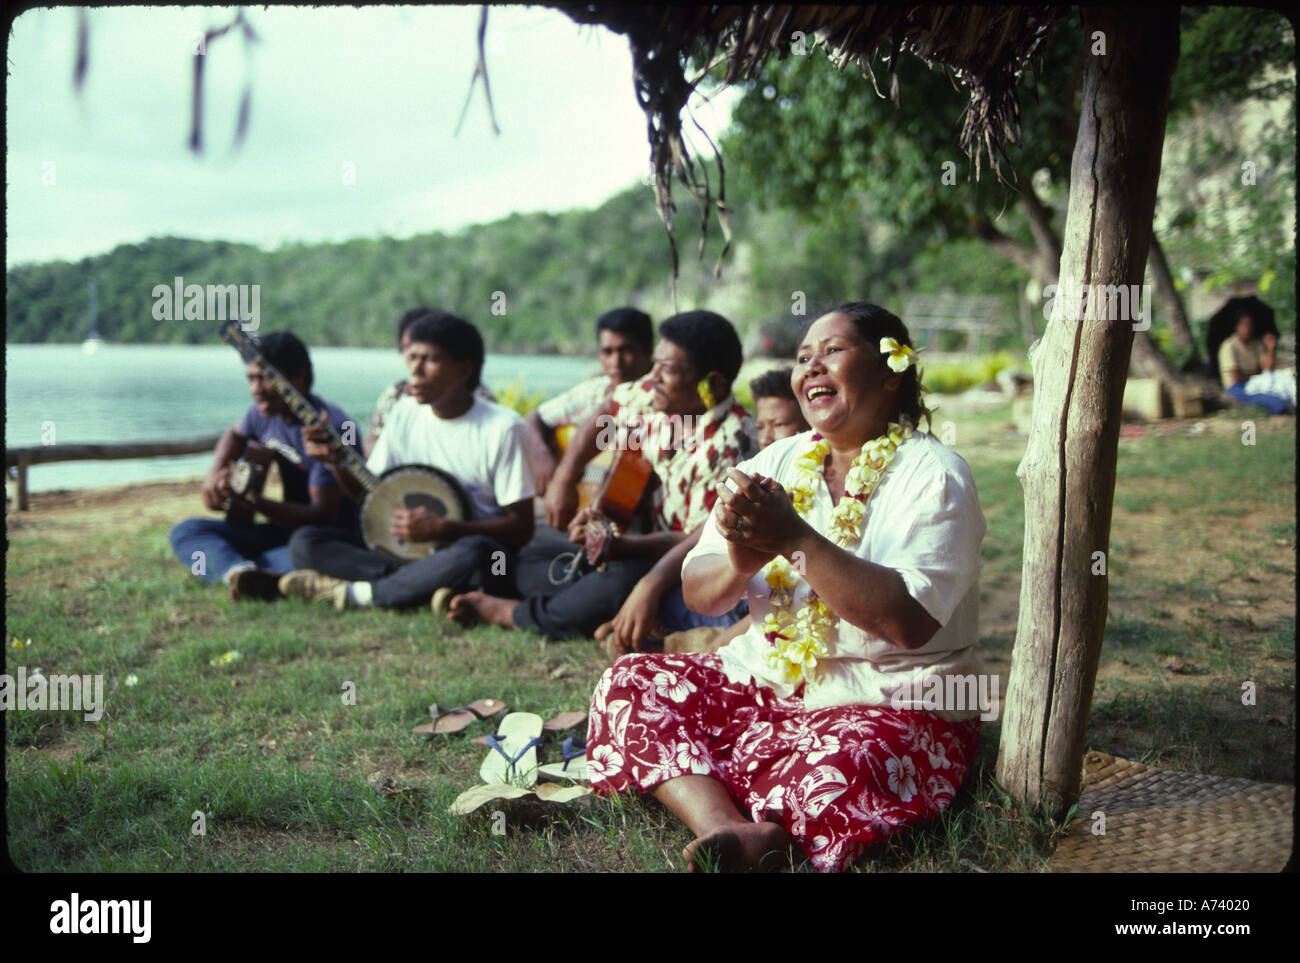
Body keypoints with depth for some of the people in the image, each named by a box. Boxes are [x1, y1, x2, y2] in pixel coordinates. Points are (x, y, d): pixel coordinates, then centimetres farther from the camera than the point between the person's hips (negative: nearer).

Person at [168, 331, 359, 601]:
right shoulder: (264, 413, 3)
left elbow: (322, 514, -24)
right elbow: (236, 433, 28)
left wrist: (252, 502, -31)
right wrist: (214, 477, 9)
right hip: (286, 529, 8)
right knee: (185, 531, -10)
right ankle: (243, 573, -40)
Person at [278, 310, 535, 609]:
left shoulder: (502, 427, -11)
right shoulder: (404, 414, 5)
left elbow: (522, 526, -12)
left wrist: (443, 528, -21)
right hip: (406, 548, 5)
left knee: (473, 553, -41)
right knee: (304, 541, -11)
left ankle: (353, 593, -24)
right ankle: (422, 584, -25)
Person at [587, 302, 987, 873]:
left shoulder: (933, 475, -8)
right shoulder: (780, 461, 9)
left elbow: (910, 621, -24)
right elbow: (697, 593, 5)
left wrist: (796, 538, -26)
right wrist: (739, 564, -19)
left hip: (892, 703, -7)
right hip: (765, 679, 7)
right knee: (630, 681, -15)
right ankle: (735, 831, -35)